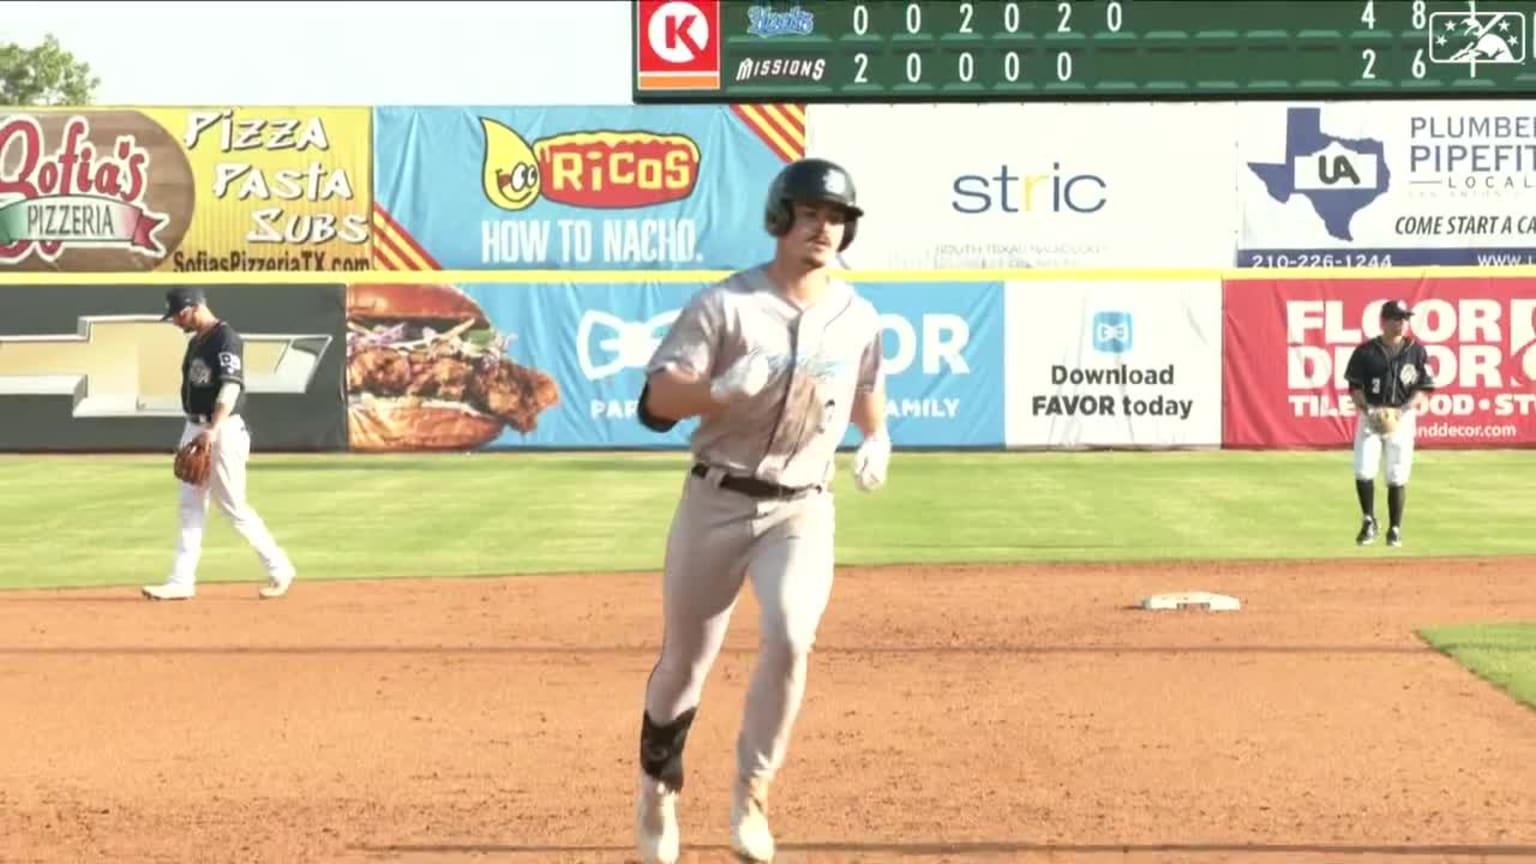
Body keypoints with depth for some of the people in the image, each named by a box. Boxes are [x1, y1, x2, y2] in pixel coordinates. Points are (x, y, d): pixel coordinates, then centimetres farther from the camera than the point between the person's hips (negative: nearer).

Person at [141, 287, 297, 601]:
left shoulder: (226, 338, -14)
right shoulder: (195, 342, 15)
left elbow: (231, 386, -25)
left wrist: (214, 429, -35)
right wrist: (195, 432, 19)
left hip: (223, 431, -9)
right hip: (194, 430, 9)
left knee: (234, 505, -5)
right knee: (191, 507, 6)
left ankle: (279, 569, 7)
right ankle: (182, 580, 6)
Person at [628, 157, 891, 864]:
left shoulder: (857, 317, 4)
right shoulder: (724, 303, -9)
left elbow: (867, 390, 24)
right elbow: (657, 400, -14)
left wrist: (876, 441, 4)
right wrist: (723, 387, -32)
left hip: (802, 509, 2)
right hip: (717, 501, -2)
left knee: (790, 638, -22)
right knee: (684, 660, 8)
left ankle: (752, 792, -7)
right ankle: (658, 789, 33)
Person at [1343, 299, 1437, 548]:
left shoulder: (1416, 351, 2)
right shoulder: (1365, 351, 1)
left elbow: (1423, 388, 2)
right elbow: (1354, 387, 2)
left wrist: (1406, 409, -13)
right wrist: (1368, 411, -13)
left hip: (1402, 416, 0)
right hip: (1370, 414, 0)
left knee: (1397, 476, 0)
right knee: (1363, 471, -10)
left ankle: (1395, 529, 13)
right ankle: (1368, 521, 11)